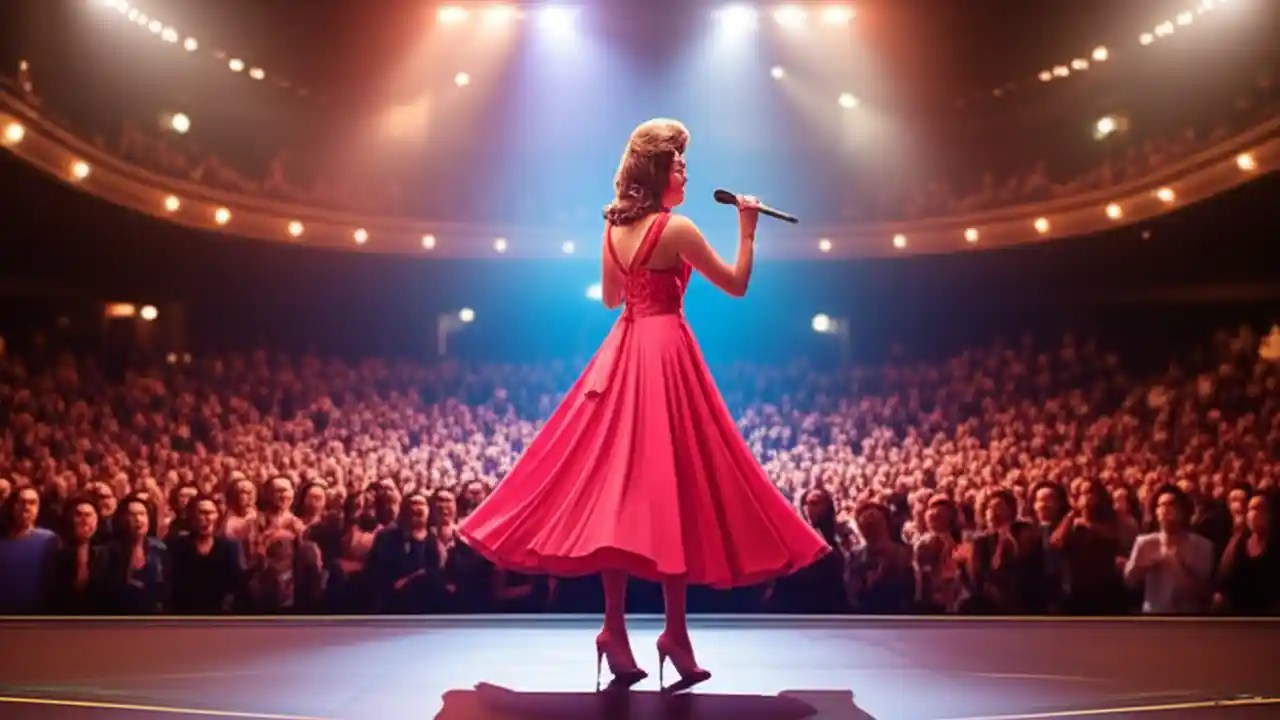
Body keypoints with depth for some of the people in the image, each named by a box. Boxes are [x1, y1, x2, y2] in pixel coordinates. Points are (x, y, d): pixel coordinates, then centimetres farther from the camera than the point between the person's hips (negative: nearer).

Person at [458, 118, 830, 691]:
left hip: (623, 354, 7)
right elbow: (737, 285, -5)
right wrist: (747, 231, 6)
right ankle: (674, 630, -1)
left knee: (617, 487, 6)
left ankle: (615, 627, 7)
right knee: (670, 490, -4)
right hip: (665, 354, -7)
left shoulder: (612, 226, 9)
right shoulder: (676, 229, -10)